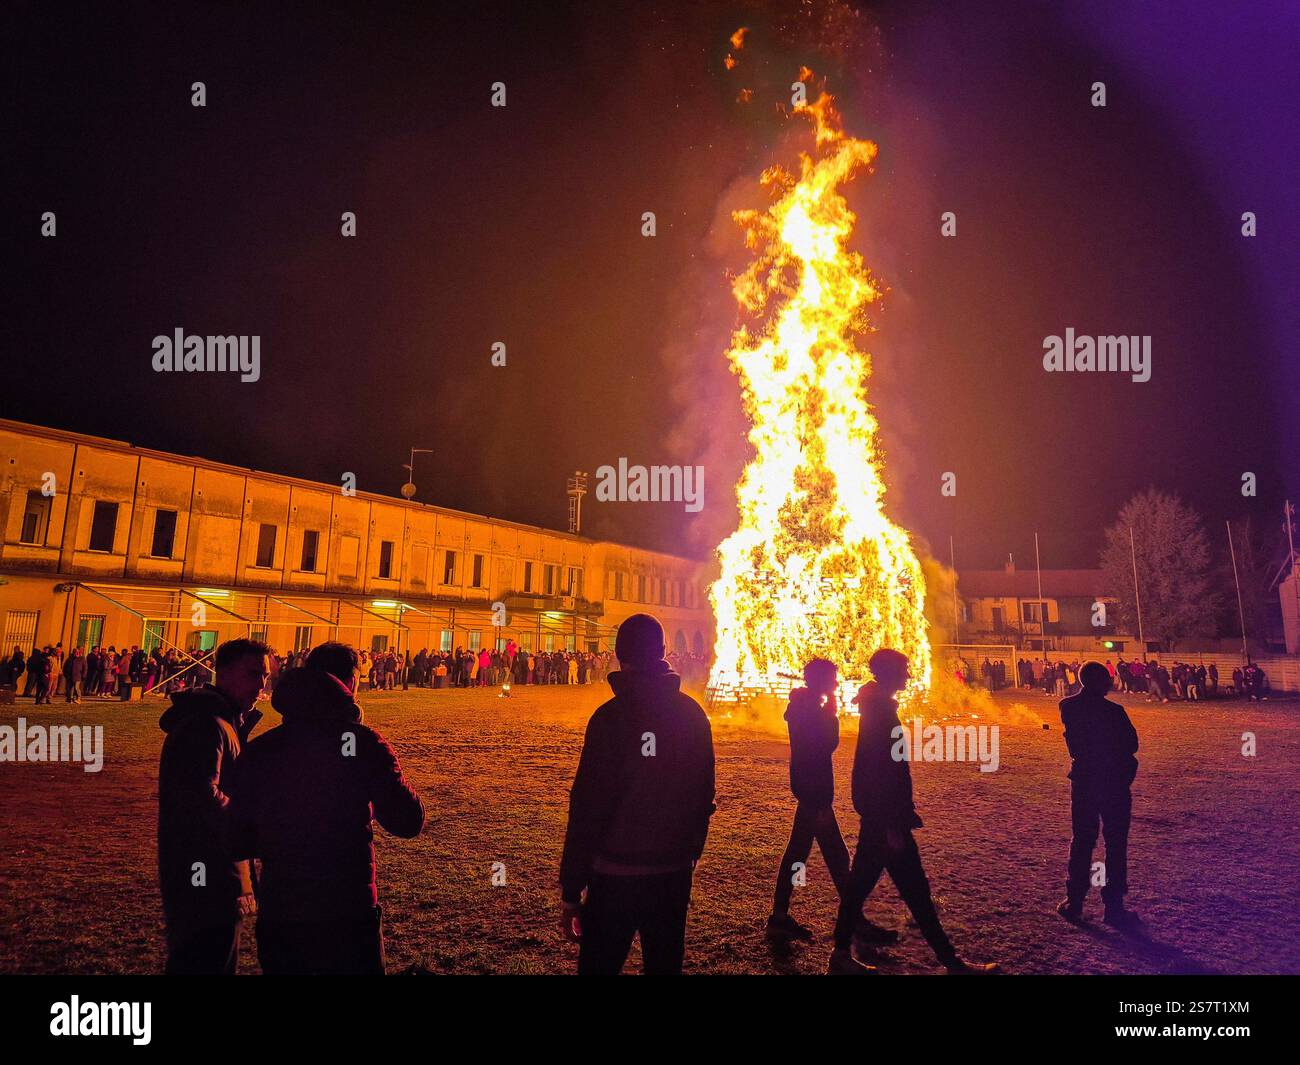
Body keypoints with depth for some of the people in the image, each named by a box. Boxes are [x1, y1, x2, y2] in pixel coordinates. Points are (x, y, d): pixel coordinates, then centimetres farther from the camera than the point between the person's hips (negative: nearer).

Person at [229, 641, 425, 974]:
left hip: (277, 913, 4)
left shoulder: (258, 750, -1)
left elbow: (241, 842, 3)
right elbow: (409, 822, -10)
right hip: (348, 912, -3)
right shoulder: (361, 742, -12)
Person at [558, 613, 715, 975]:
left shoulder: (611, 717, -15)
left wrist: (570, 890, -8)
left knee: (599, 965, 10)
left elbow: (587, 805, -15)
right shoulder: (693, 714, 0)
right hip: (675, 871, 5)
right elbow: (704, 794, 7)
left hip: (615, 872, -5)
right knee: (665, 964, 20)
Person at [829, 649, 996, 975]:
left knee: (860, 882, 13)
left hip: (878, 814, 10)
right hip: (884, 817, -10)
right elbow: (879, 770, -23)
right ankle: (951, 961, 11)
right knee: (915, 889, 0)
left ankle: (842, 953, 21)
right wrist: (892, 824, -23)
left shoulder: (878, 707, 11)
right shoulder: (880, 710, -19)